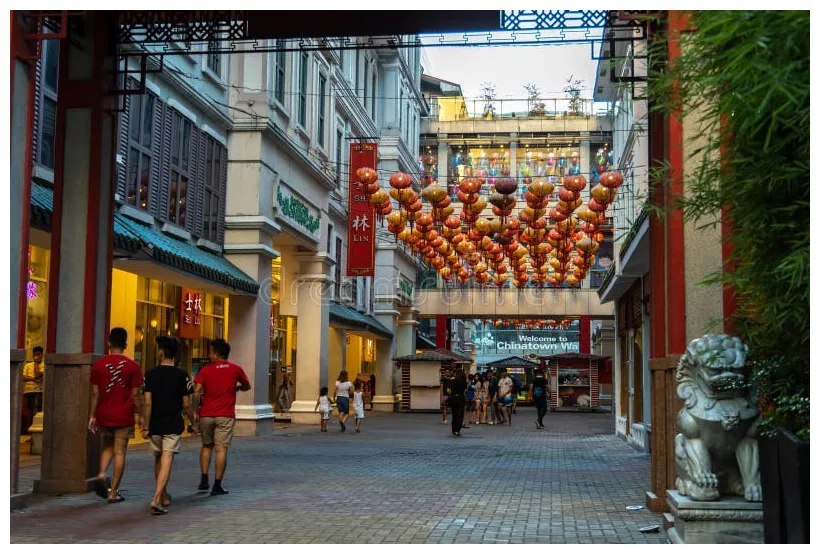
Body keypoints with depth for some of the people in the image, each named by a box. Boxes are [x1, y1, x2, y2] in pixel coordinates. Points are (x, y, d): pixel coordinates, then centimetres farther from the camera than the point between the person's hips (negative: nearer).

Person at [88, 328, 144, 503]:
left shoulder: (98, 365, 2)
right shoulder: (132, 366, -5)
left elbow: (95, 393, 3)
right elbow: (136, 394, -4)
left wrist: (92, 416, 9)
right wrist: (139, 415, 5)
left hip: (103, 415, 3)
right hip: (123, 416, -2)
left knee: (108, 447, 22)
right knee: (119, 452, 4)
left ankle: (102, 474, -3)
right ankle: (113, 492, 4)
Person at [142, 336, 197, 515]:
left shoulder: (150, 374, -3)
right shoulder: (181, 376, -5)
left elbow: (147, 403, -6)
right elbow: (186, 404, -3)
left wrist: (146, 426, -1)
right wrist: (194, 423, 10)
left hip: (155, 424, 2)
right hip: (173, 425, -2)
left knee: (158, 460, 18)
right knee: (166, 462, -5)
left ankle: (164, 497, 30)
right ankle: (156, 499, -18)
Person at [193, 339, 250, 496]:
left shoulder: (205, 370, -2)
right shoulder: (235, 370, 2)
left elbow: (197, 393, -10)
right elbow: (247, 387, 16)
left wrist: (197, 406, 6)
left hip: (206, 415, 1)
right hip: (226, 416, -1)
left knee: (206, 446, 19)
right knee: (221, 449, 0)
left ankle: (204, 479, 12)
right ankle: (217, 485, -1)